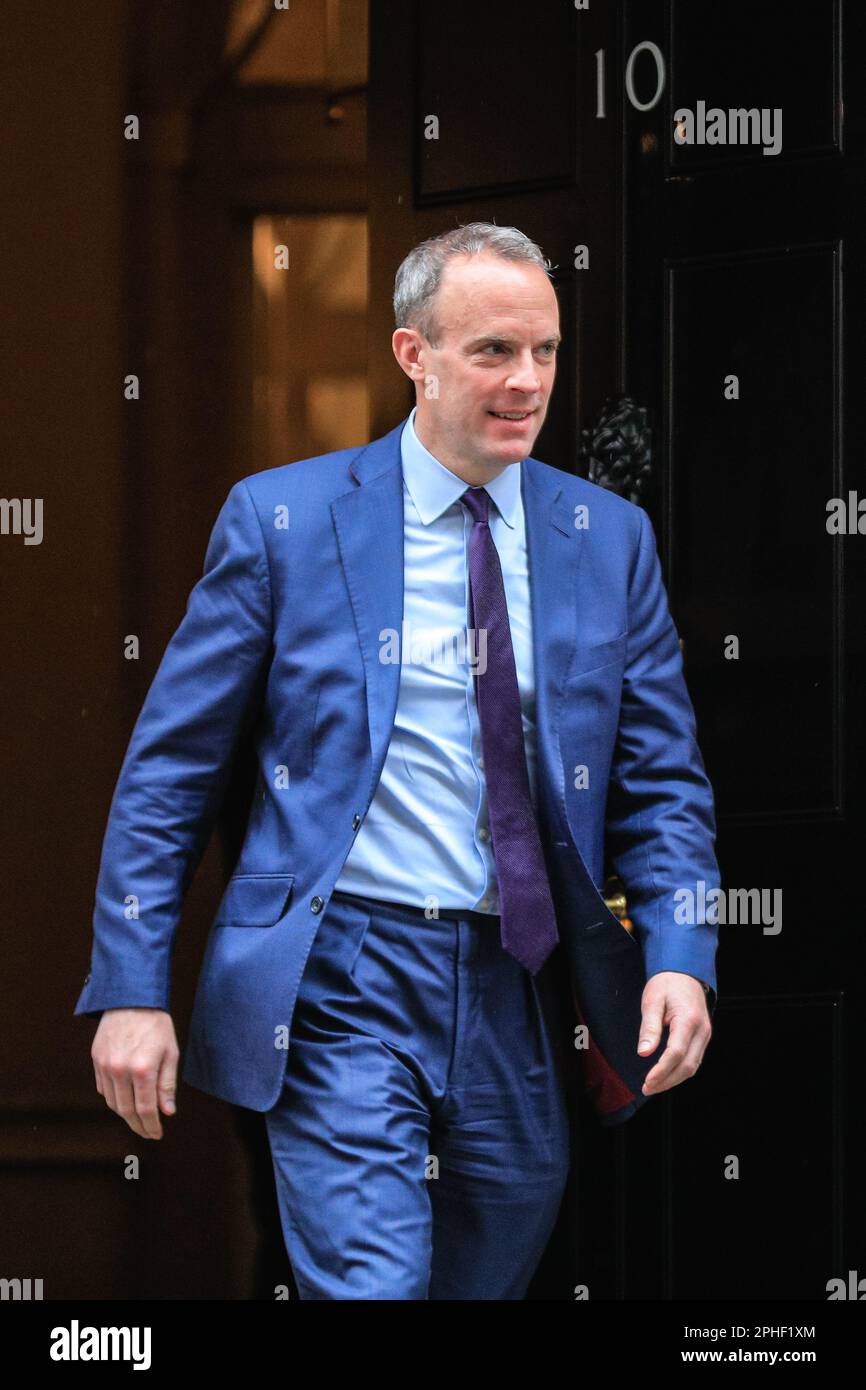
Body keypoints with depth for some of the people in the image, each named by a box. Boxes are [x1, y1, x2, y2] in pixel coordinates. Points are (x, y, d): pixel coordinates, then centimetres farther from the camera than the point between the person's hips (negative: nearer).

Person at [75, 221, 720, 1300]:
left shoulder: (610, 539, 8)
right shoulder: (281, 517, -1)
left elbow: (663, 784, 9)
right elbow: (168, 771, 1)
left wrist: (681, 958, -9)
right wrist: (131, 990, -6)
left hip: (525, 998, 4)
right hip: (342, 984, -4)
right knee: (370, 1285, -18)